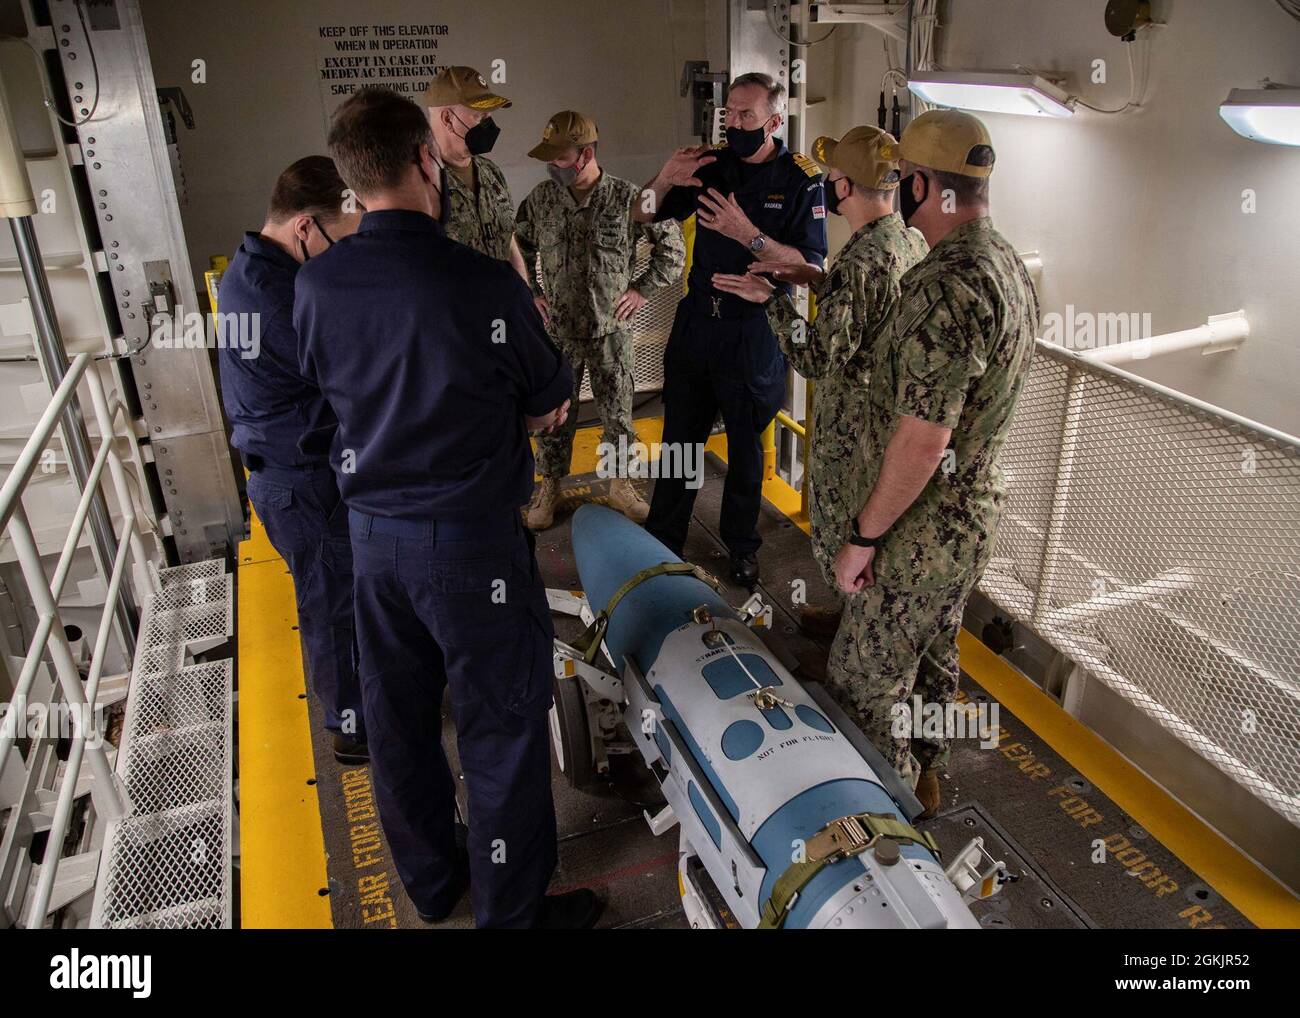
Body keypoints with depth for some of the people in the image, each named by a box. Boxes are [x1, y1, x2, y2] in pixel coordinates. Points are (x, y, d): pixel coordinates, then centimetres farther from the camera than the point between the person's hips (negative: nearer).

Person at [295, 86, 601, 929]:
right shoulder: (484, 284, -20)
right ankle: (512, 910, 27)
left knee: (399, 718, 19)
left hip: (372, 531, 6)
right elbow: (551, 400, -6)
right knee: (503, 727, 10)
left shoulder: (317, 283, -4)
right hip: (471, 540, -5)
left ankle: (431, 883, 41)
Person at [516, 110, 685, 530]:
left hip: (612, 329, -1)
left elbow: (671, 243, 0)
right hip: (558, 330, 2)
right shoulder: (540, 198, -3)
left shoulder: (628, 197, -10)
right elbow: (518, 248, 13)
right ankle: (549, 486, 28)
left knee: (617, 412, 10)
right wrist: (530, 293, 6)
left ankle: (620, 484, 28)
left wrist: (642, 289, -3)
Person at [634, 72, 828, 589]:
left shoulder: (801, 180, -8)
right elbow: (642, 215, 7)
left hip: (754, 332, -3)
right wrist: (665, 180, -13)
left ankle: (742, 545, 29)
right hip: (695, 321, 4)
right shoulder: (711, 164, 3)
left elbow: (810, 268, -17)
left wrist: (748, 234, -28)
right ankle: (663, 541, 25)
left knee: (747, 444, 11)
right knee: (680, 436, 11)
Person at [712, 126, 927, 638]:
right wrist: (821, 280, 7)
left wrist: (772, 299, -21)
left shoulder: (859, 261, -28)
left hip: (850, 427, -9)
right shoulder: (915, 243, 0)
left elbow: (817, 360, -28)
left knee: (843, 533, 12)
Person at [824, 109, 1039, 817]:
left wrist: (864, 537, -19)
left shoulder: (946, 286, -28)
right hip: (973, 511, 10)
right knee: (934, 654, 25)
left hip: (922, 531, -10)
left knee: (864, 681, 6)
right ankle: (923, 777, 46)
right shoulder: (1008, 264, 5)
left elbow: (922, 440, -29)